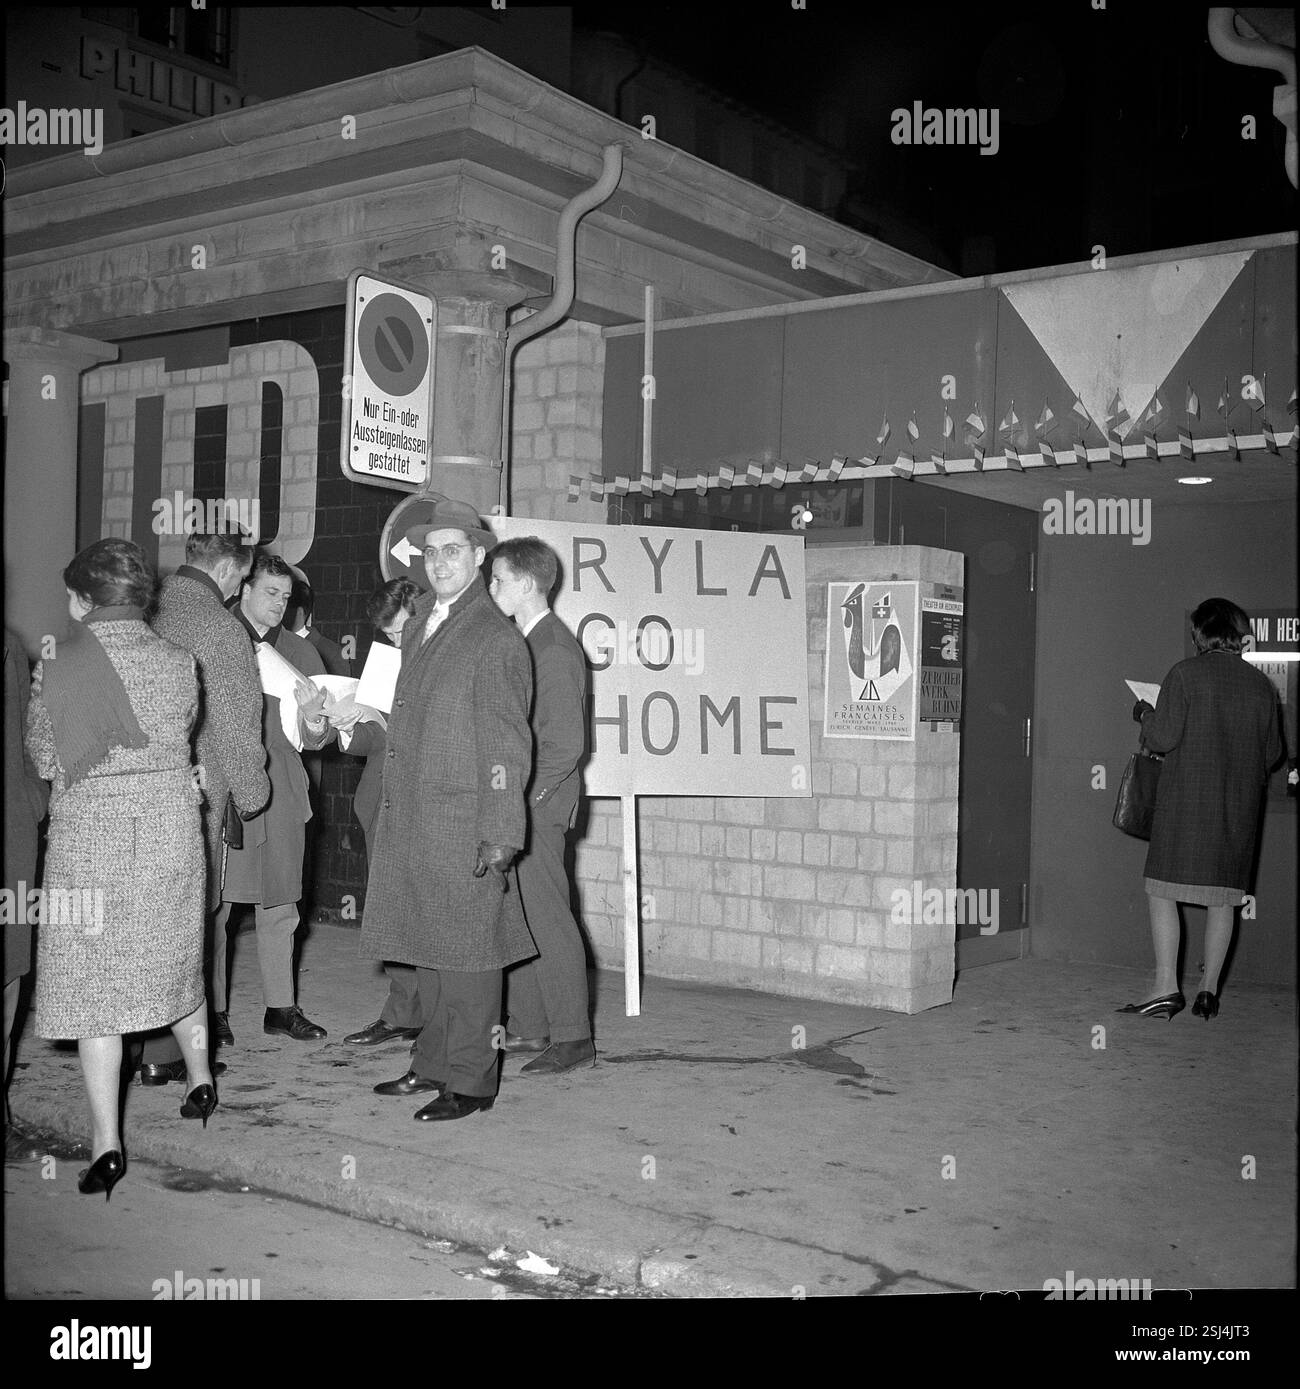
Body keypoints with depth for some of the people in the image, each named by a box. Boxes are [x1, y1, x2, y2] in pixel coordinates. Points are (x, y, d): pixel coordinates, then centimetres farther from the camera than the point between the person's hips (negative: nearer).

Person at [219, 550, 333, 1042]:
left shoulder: (299, 652, 14)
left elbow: (315, 741, 12)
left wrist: (314, 718, -11)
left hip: (281, 792, 4)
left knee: (280, 906, 8)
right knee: (213, 905, -2)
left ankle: (280, 1008, 17)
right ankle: (210, 1012, 9)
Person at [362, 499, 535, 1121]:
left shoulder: (497, 638, -10)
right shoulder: (420, 624, 15)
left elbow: (506, 745, -12)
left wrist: (499, 834, -15)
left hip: (464, 822, -8)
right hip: (409, 816, 8)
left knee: (467, 952, 0)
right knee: (428, 949, 15)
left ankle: (470, 1081, 10)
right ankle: (434, 1064, 27)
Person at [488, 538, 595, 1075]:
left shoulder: (557, 650, -14)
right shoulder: (520, 643, 15)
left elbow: (567, 742, -17)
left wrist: (524, 794, -12)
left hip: (537, 807, -9)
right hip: (509, 807, 9)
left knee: (546, 918, -4)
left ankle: (572, 1036, 4)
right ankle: (528, 1027, 20)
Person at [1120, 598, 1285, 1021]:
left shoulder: (1185, 674, -6)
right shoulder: (1262, 686, 7)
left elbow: (1163, 739, -12)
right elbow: (1272, 753, 13)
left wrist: (1145, 714, 8)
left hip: (1185, 799, -5)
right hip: (1240, 807, 5)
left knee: (1162, 891, 0)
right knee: (1223, 898, 11)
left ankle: (1166, 988, -8)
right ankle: (1209, 988, 11)